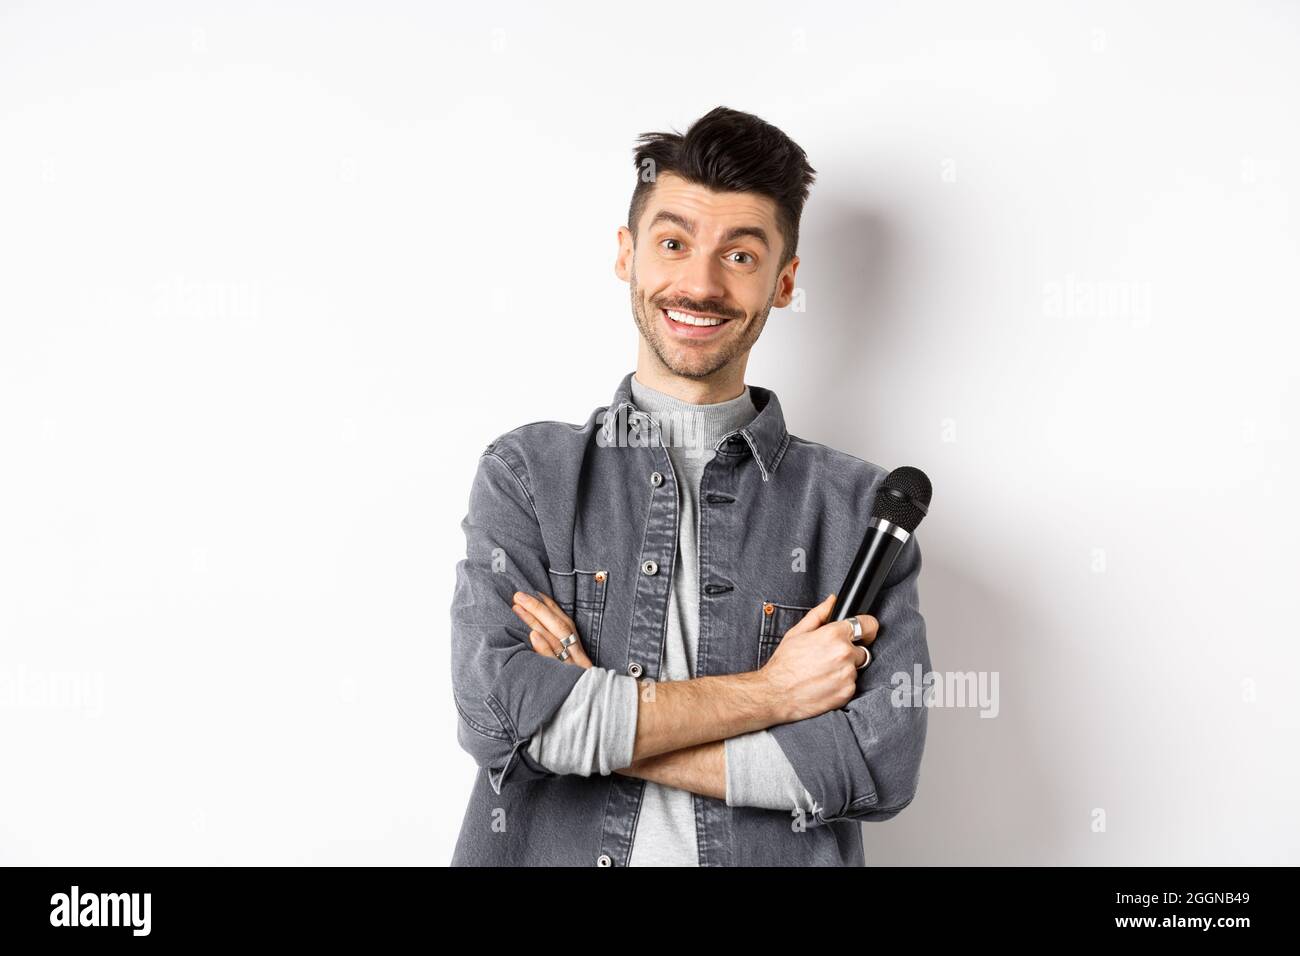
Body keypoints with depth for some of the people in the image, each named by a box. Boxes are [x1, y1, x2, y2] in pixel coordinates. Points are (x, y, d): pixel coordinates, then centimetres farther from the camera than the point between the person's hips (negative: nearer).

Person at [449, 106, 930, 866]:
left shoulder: (855, 502, 2)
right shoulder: (528, 473, 3)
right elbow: (498, 713, -10)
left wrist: (594, 727, -10)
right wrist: (766, 692, -9)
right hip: (551, 854, 1)